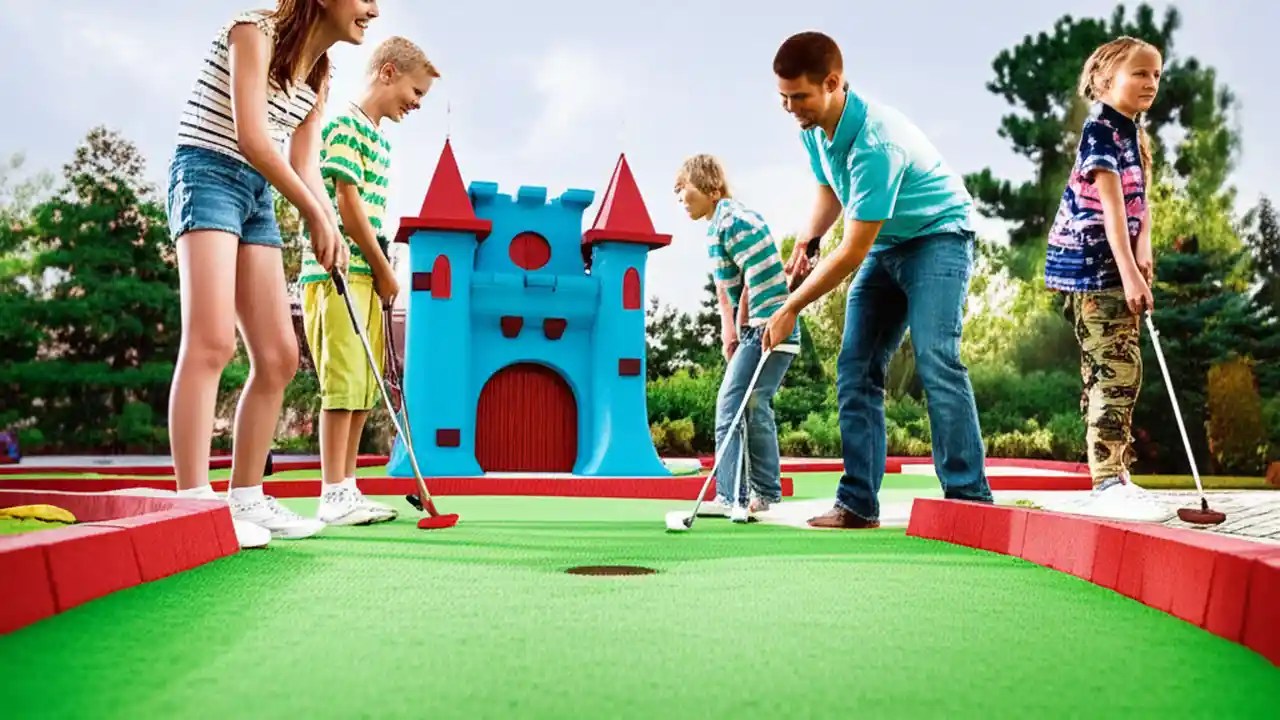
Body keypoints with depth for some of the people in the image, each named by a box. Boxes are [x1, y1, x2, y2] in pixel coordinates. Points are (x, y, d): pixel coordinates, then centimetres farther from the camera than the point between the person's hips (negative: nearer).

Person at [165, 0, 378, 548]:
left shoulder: (319, 77, 14)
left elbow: (306, 166, 9)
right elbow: (252, 139, -18)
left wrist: (330, 231, -9)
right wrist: (315, 215, -13)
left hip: (257, 195, 8)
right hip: (208, 177, -8)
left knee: (279, 357, 2)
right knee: (212, 341, -22)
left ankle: (245, 499, 10)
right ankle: (193, 507, -24)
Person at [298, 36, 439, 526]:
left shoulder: (381, 140, 21)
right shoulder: (346, 125, -6)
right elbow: (346, 200, -13)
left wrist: (384, 273, 11)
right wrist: (383, 268, -8)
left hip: (367, 277, 9)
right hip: (338, 273, -9)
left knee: (365, 389, 9)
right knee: (344, 383, -9)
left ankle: (346, 489, 16)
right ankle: (334, 495, -4)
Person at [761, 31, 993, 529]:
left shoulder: (876, 142, -31)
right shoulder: (812, 130, -4)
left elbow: (852, 252, -29)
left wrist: (791, 309, -21)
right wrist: (806, 243, -1)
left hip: (937, 236, -8)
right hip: (884, 246, 8)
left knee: (935, 357, -24)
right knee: (856, 369, -2)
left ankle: (969, 497, -20)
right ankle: (859, 503, 1)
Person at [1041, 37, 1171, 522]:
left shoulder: (1134, 134, 17)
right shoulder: (1100, 130, -12)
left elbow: (1141, 201, 10)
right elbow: (1112, 205, -19)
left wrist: (1143, 254, -8)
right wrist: (1129, 274, -22)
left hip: (1115, 268, 10)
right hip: (1091, 267, -10)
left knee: (1118, 372, 12)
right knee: (1116, 371, -12)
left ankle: (1114, 479, 20)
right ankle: (1108, 486, -9)